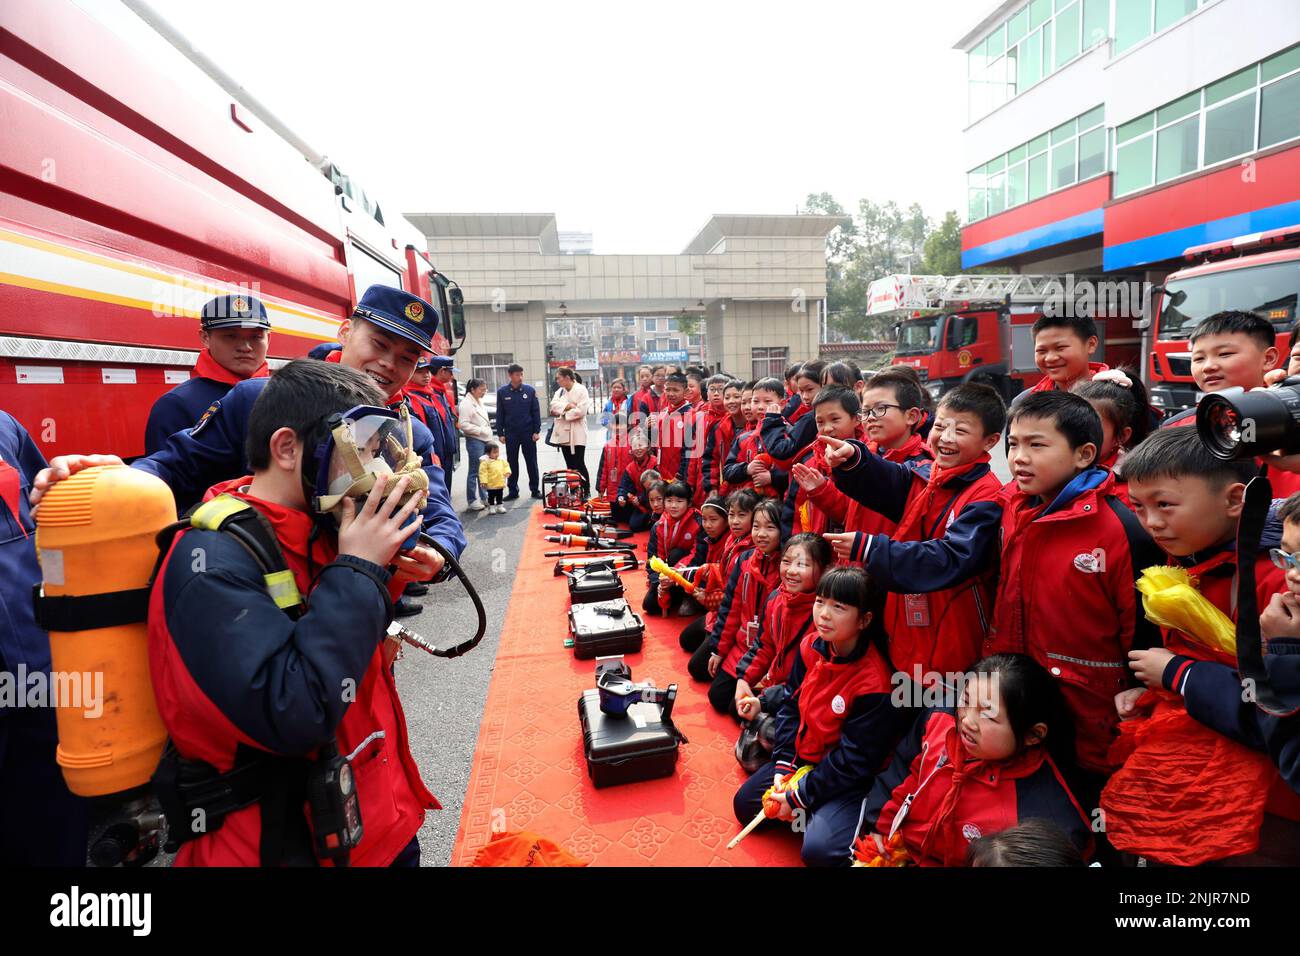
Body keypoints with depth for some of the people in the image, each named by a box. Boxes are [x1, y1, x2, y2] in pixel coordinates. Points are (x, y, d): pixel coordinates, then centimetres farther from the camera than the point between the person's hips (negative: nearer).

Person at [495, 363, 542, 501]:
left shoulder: (529, 390, -1)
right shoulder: (502, 392, 0)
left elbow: (536, 411, 1)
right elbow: (499, 414, 4)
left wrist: (537, 431, -5)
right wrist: (500, 433, 0)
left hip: (528, 433, -1)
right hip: (510, 434, 1)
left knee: (531, 462, 6)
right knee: (512, 463, 8)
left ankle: (535, 489, 15)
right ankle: (513, 490, 17)